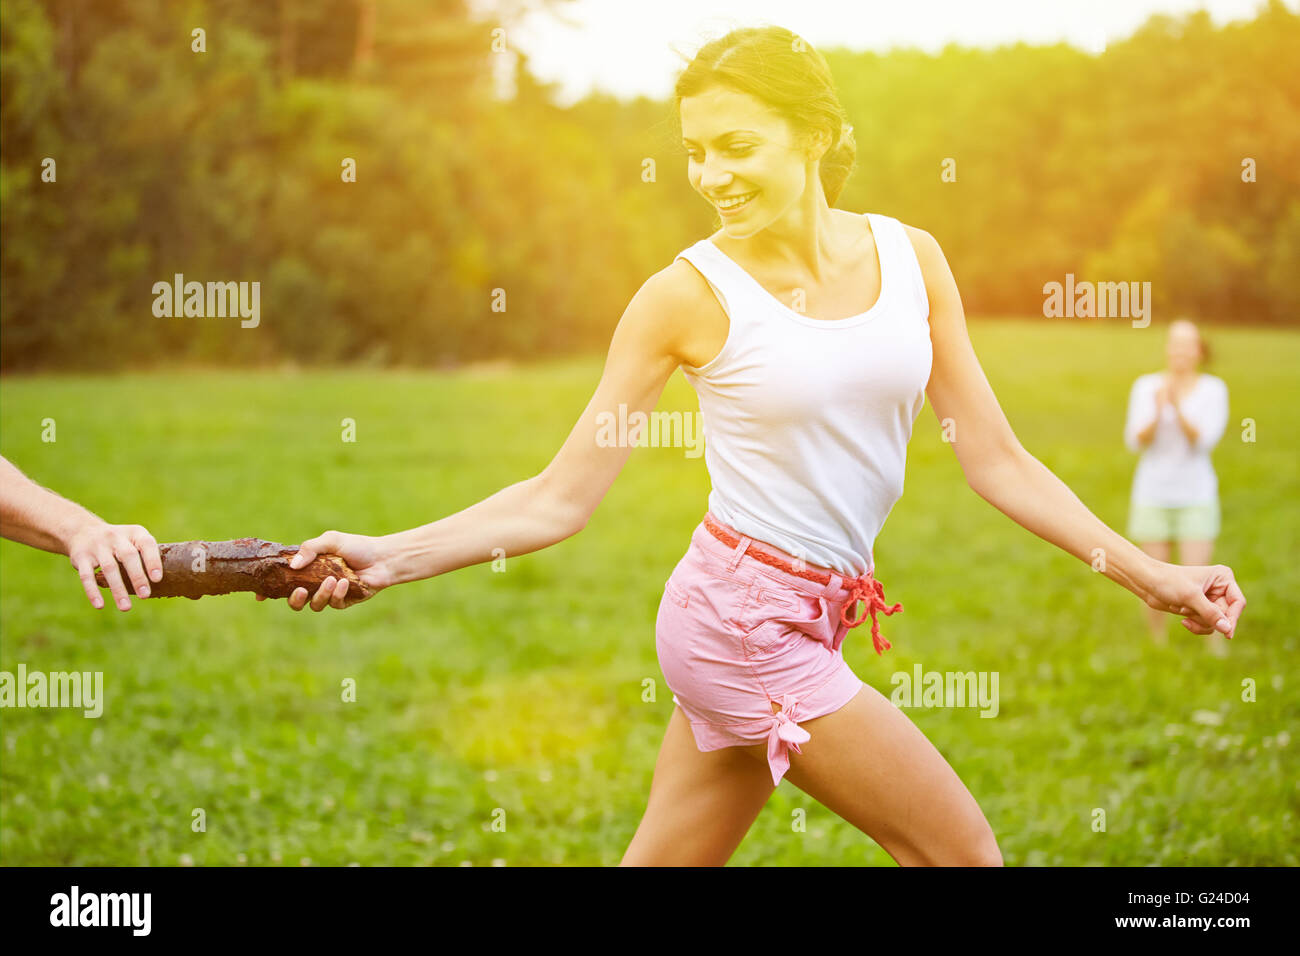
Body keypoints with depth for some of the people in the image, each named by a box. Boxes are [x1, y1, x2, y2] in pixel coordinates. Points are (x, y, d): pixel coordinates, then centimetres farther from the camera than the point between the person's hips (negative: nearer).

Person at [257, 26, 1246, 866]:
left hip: (802, 624, 5)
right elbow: (563, 497, -6)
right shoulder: (692, 293, -10)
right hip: (744, 616, -5)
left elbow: (996, 461, 6)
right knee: (962, 848, -1)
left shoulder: (909, 257, 3)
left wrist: (1149, 573, 2)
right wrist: (388, 556, -16)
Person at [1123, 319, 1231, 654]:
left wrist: (1178, 407, -33)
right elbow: (1136, 441, -10)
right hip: (1152, 497, 1)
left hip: (1196, 498, -1)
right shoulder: (1145, 387, -2)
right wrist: (1157, 413, -29)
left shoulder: (1214, 389, -5)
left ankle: (1217, 646, 15)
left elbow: (1203, 440, -16)